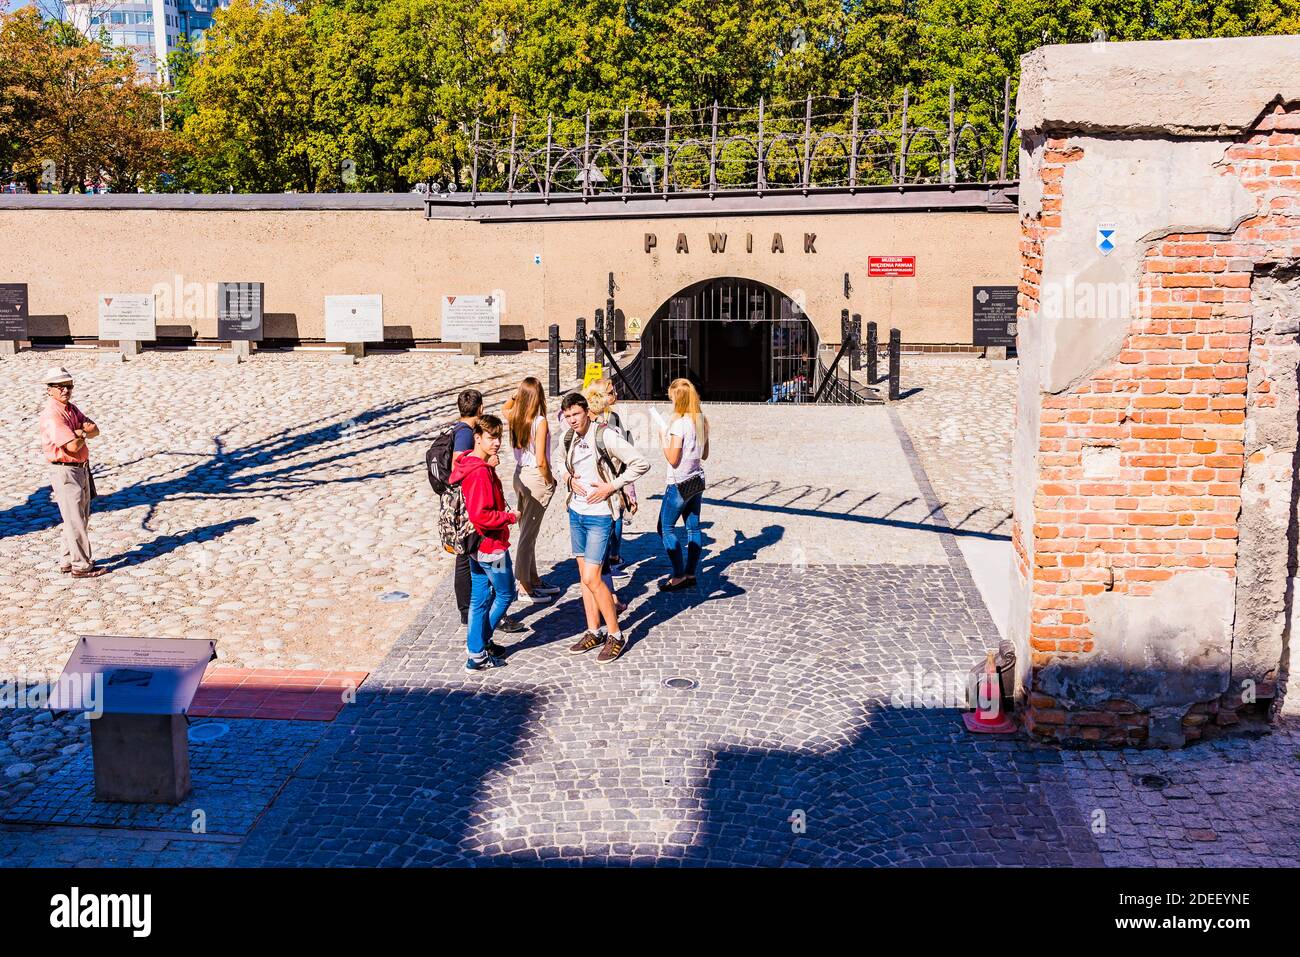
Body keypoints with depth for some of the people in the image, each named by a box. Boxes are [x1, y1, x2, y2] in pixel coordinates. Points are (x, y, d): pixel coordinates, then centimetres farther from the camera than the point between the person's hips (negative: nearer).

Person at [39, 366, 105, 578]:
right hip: (65, 471, -9)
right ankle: (81, 566, 4)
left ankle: (68, 561, 27)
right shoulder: (51, 414, -19)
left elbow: (95, 431, 5)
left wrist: (80, 432, -15)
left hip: (81, 469, 10)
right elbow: (73, 446, -26)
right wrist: (84, 434, -6)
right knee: (75, 521, -3)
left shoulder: (71, 409, 10)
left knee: (81, 519, 17)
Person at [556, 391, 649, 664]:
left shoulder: (604, 435, -17)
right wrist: (570, 480, 2)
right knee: (584, 575, 11)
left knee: (591, 578, -9)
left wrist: (611, 486, -17)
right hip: (576, 512, 7)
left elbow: (641, 464, -19)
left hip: (599, 515, -7)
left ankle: (616, 635, 3)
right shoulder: (570, 438, 5)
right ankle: (594, 631, 22)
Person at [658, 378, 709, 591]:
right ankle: (690, 574, 15)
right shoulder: (702, 421, 6)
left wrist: (663, 439, -4)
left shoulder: (679, 423, -19)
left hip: (680, 483, -8)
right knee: (693, 527, 11)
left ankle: (679, 576, -2)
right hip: (697, 480, 8)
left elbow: (673, 459, -17)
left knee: (666, 528, 0)